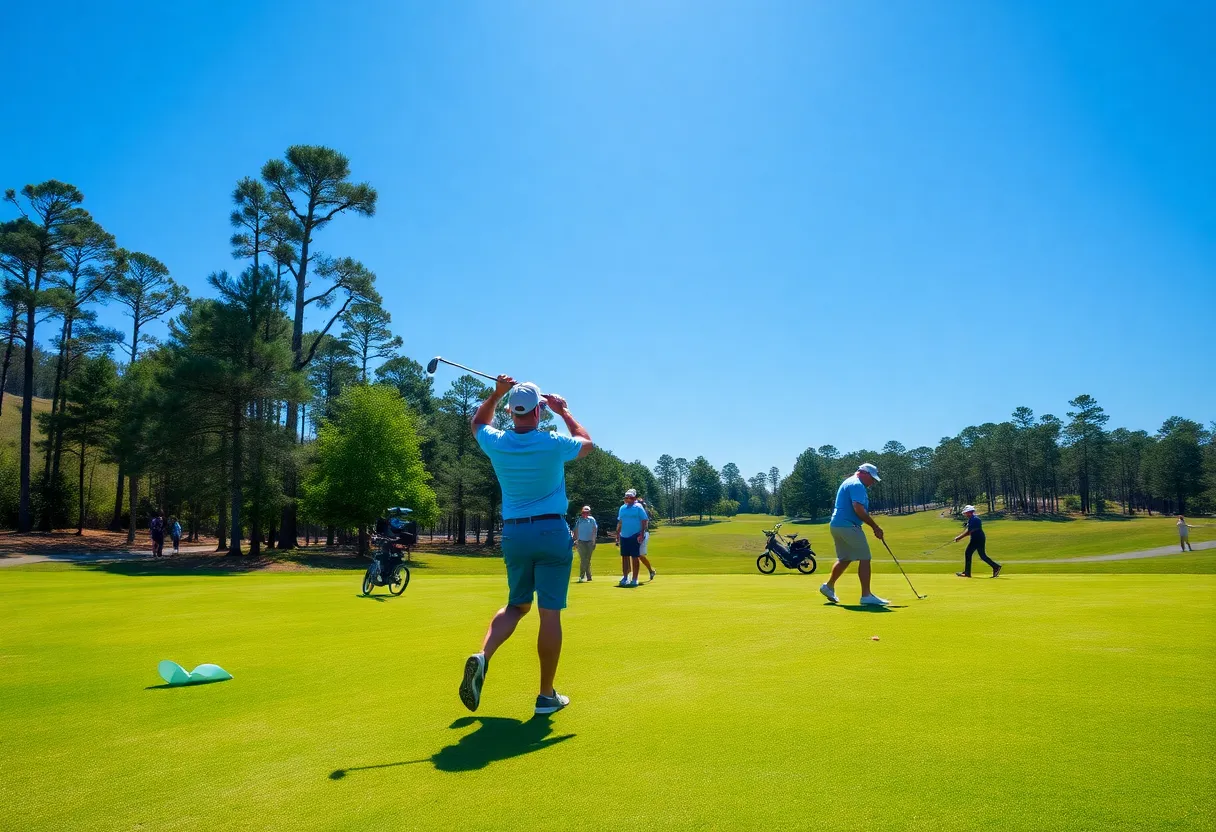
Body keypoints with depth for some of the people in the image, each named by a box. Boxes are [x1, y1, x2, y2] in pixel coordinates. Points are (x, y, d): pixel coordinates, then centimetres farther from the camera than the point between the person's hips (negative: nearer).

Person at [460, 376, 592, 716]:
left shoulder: (496, 443, -3)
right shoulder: (553, 443, -11)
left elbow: (478, 422, 23)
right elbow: (586, 442, 13)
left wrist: (496, 393, 17)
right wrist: (564, 411, 19)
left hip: (514, 534, 4)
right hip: (552, 532, -4)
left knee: (516, 605, 19)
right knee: (550, 613, 1)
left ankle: (482, 656, -6)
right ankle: (546, 695, 6)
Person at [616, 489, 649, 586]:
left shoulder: (638, 507, -5)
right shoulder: (622, 508, 12)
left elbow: (644, 521, -8)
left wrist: (642, 534, -15)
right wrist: (617, 536, 14)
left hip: (635, 537, -5)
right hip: (624, 537, 5)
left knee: (635, 557, -1)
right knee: (624, 557, 9)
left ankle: (635, 579, 6)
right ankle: (625, 578, 19)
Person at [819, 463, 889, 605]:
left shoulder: (848, 482, 21)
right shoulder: (857, 485, -12)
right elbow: (859, 510, -22)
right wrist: (875, 527, -13)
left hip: (836, 525, 10)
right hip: (848, 526, -10)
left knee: (844, 559, 20)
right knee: (864, 558, -6)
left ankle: (829, 586, 27)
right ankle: (866, 595, -6)